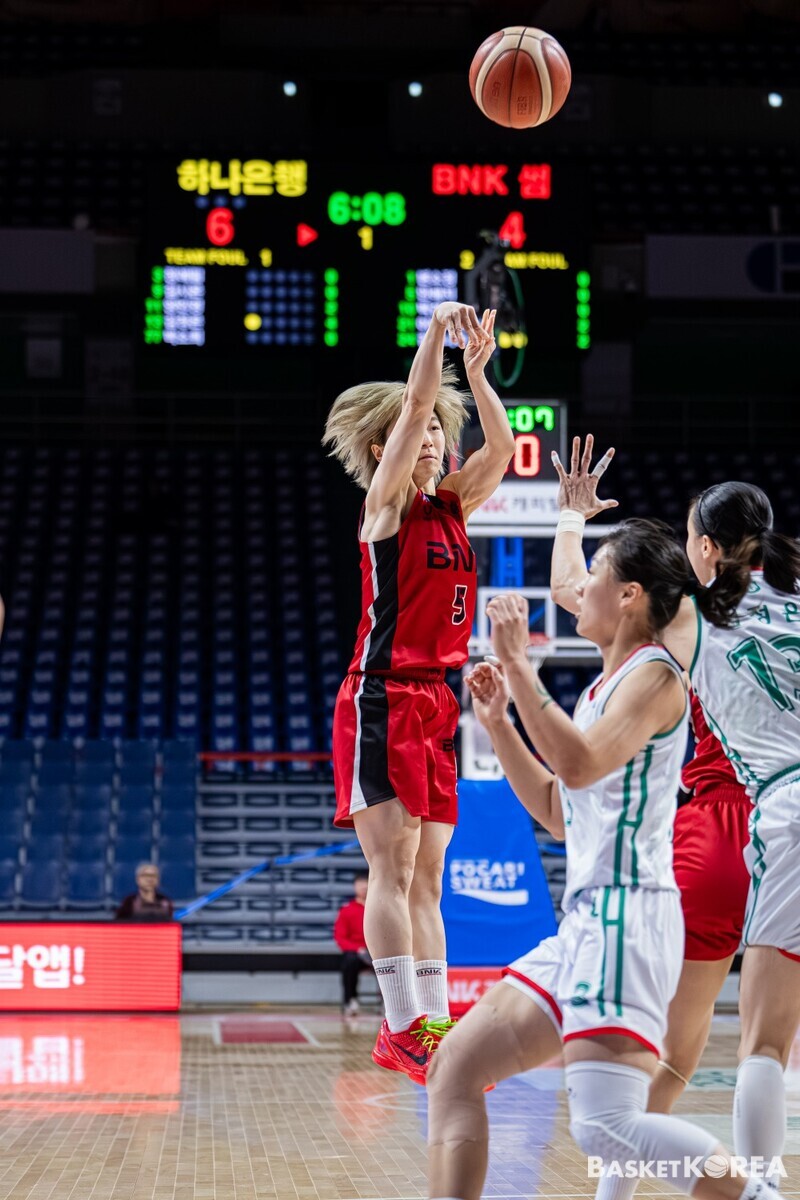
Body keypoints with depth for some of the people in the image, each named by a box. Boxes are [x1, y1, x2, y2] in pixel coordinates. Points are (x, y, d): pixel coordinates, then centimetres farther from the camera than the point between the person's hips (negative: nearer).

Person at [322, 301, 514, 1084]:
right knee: (393, 866, -11)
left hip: (435, 705, 7)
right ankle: (403, 1027, -13)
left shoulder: (450, 508, 13)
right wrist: (436, 332, -15)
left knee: (426, 876, 5)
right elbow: (413, 407, -13)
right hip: (380, 702, -7)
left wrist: (478, 367, -5)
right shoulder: (384, 505, -3)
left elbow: (500, 447, 3)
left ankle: (434, 1025, 4)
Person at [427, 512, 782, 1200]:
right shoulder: (603, 688, 21)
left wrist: (518, 665, -20)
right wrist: (498, 722, 22)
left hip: (628, 916, -10)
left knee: (606, 1127, -22)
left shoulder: (654, 674, -7)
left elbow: (581, 764, -24)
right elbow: (558, 811, 29)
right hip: (584, 922, 10)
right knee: (454, 1070, 8)